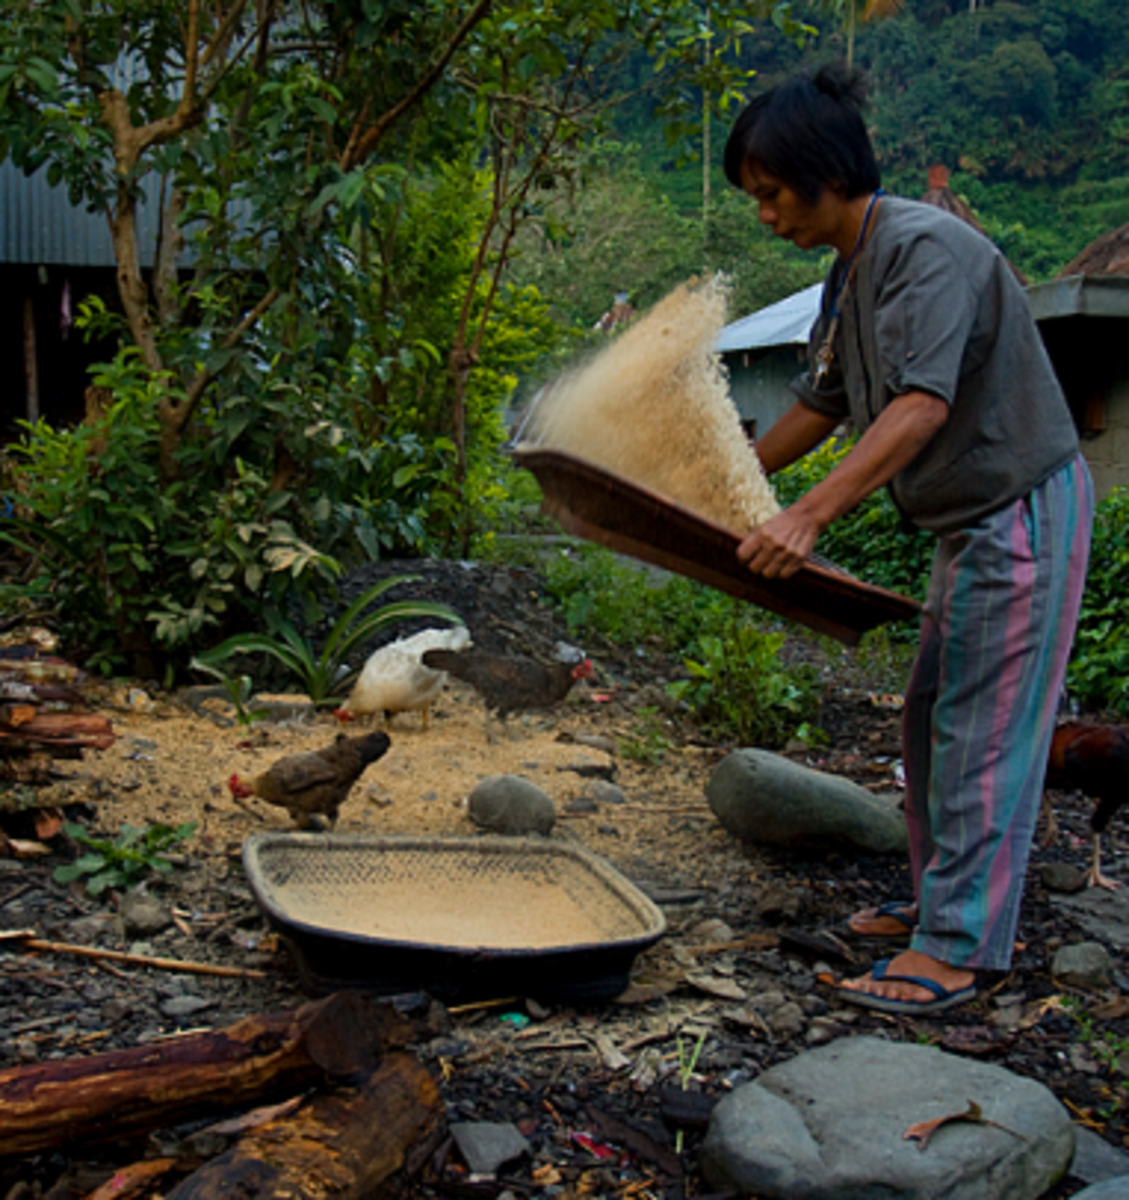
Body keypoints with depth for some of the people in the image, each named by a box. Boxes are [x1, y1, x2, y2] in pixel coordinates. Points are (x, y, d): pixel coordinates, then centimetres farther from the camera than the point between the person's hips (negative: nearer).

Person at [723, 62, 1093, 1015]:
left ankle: (956, 948, -1)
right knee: (933, 721, 15)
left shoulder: (926, 248, -21)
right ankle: (942, 897, 29)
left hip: (1023, 508, -10)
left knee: (981, 731, -8)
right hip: (974, 517, 10)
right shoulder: (850, 274, 10)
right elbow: (822, 404, 19)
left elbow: (922, 405, -31)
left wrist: (809, 517, -37)